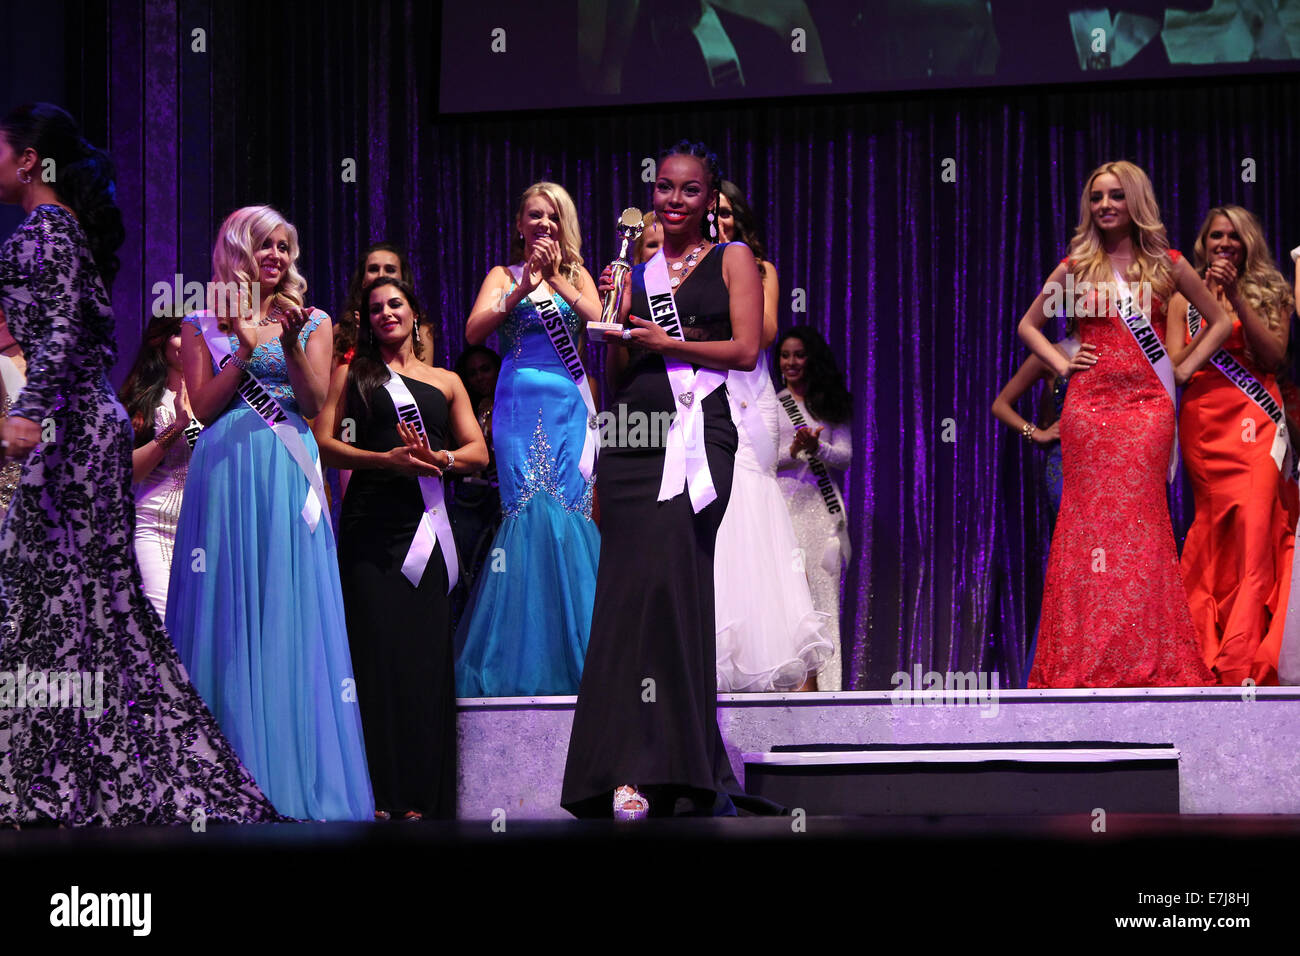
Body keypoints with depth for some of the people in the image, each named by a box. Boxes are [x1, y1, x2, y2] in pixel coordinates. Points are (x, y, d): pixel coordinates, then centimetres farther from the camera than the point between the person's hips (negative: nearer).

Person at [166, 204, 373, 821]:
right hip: (225, 474, 0)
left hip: (287, 477, 0)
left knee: (289, 612, -5)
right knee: (228, 613, -4)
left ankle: (296, 780, -6)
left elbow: (315, 403, 2)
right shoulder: (204, 325, 12)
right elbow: (204, 407, 2)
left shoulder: (312, 322, 13)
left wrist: (291, 344, -12)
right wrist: (246, 348, -8)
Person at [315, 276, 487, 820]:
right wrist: (386, 459, -11)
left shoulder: (446, 382, 21)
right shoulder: (353, 375, 15)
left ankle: (420, 797, -4)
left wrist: (442, 458, -7)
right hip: (369, 525, -2)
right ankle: (376, 794, -12)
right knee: (375, 649, -10)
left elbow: (478, 452, 15)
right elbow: (323, 443, 4)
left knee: (425, 653, -4)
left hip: (425, 525, 2)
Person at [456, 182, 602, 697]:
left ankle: (572, 649, -1)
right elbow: (474, 331, -3)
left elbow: (598, 321, -2)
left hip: (569, 403, 1)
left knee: (568, 509, -5)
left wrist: (557, 278, -8)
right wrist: (523, 290, -13)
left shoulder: (577, 276, 16)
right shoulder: (504, 277, 12)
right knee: (527, 509, -8)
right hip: (519, 402, -1)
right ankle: (525, 651, -5)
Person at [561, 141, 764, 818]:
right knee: (628, 589, -4)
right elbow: (616, 372, 18)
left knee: (666, 579, -18)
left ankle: (655, 769, -19)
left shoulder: (732, 260, 9)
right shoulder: (638, 272, 20)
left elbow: (746, 350, -1)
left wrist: (666, 343, -5)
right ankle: (637, 767, -3)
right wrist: (615, 323, 1)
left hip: (697, 431, -4)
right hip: (633, 435, 5)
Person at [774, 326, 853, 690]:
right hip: (785, 505, -1)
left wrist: (818, 448, -12)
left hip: (824, 506, 1)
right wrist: (793, 452, -14)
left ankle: (825, 683, -8)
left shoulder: (832, 404, 14)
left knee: (824, 589, -5)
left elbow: (845, 455, 7)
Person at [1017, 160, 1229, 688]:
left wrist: (1183, 369, 5)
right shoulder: (1077, 266, 9)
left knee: (1140, 521, -5)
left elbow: (1219, 322, 15)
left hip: (1146, 406, -1)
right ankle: (1085, 660, 0)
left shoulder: (1166, 264, 7)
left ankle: (1149, 659, -1)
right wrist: (1062, 364, 5)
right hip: (1089, 406, 1)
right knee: (1089, 522, -2)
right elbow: (1029, 324, 19)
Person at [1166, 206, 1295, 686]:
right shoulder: (1185, 298, 14)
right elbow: (1175, 365, 4)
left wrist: (1237, 299, -8)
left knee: (1254, 525, -15)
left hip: (1255, 419, 0)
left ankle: (1243, 660, -18)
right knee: (1219, 532, -7)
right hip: (1204, 421, 0)